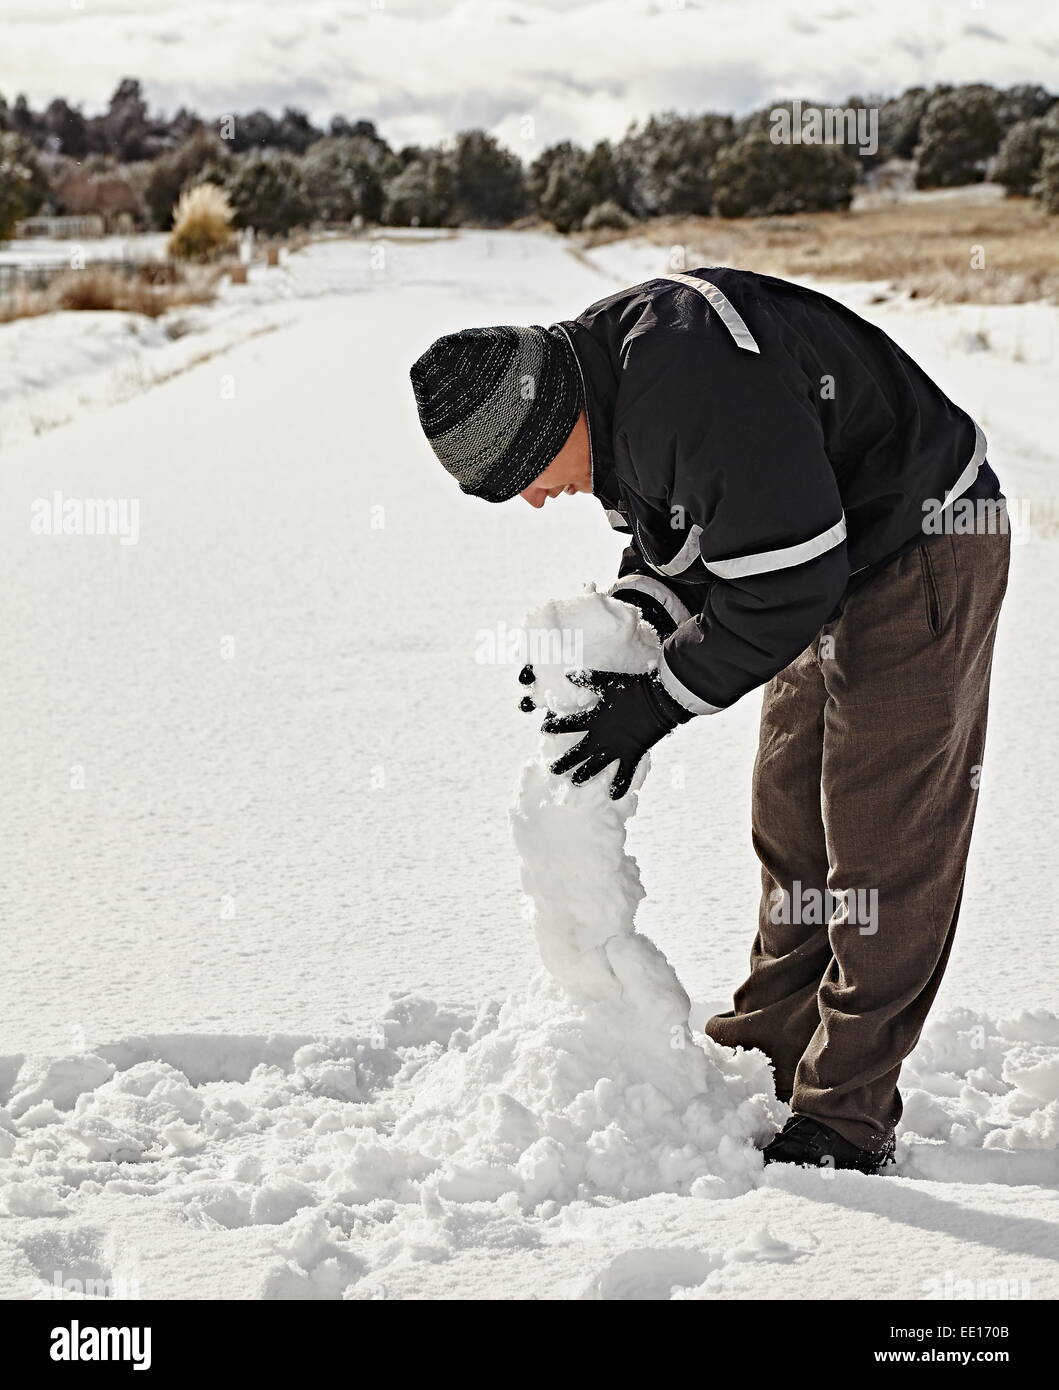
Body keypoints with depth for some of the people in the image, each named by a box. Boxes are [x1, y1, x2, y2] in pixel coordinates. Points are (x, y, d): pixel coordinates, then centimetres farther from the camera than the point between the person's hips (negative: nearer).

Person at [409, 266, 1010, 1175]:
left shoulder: (702, 384, -34)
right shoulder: (599, 380, -3)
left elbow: (782, 584, -31)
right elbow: (674, 542, 11)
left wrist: (657, 703, -22)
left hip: (923, 554, -10)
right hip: (825, 570, 10)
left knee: (879, 846, -8)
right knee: (791, 836, 13)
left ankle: (847, 1118, -2)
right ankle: (763, 1061, 23)